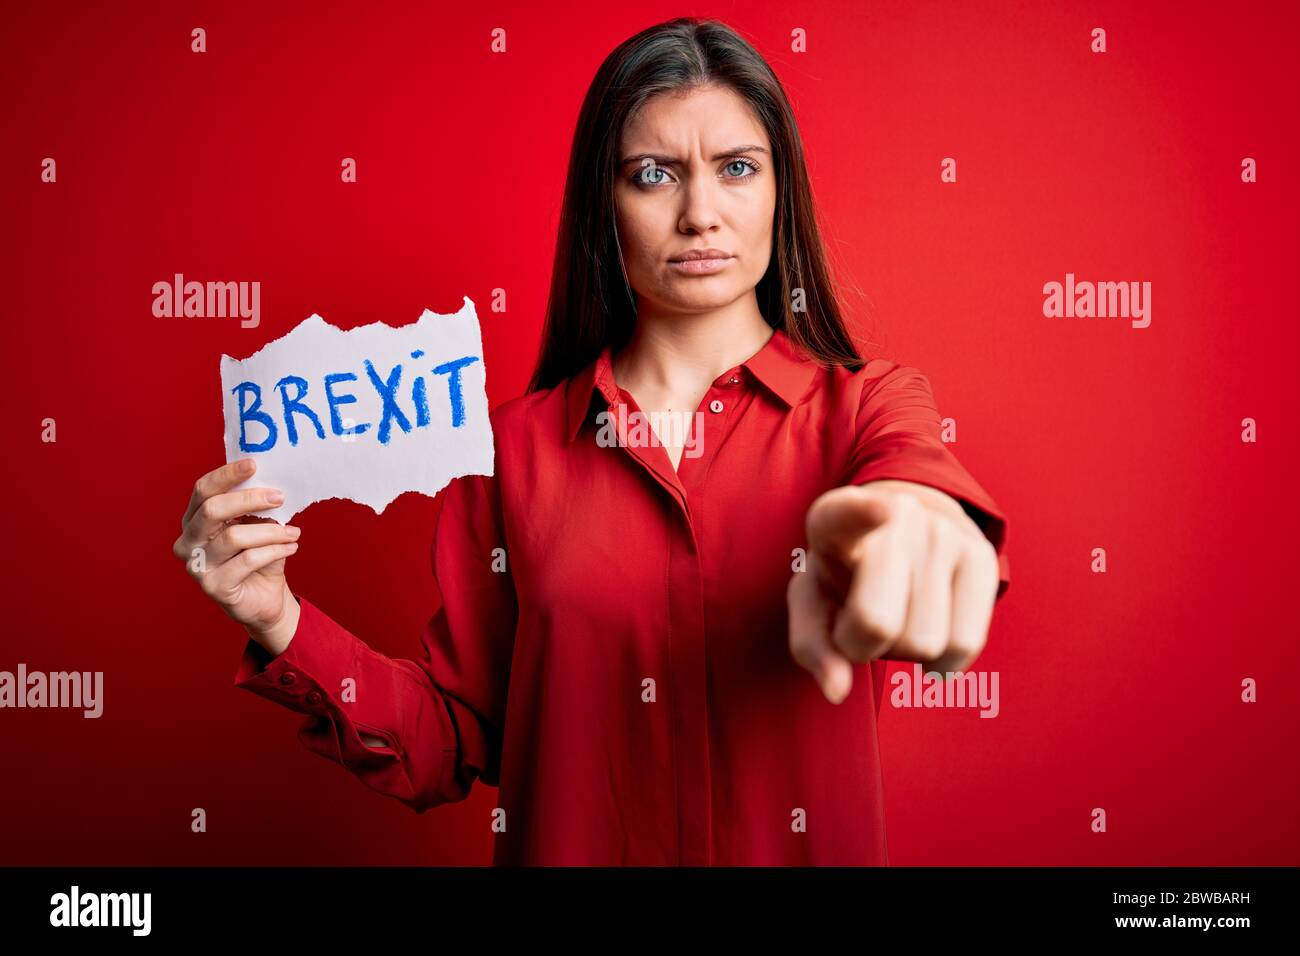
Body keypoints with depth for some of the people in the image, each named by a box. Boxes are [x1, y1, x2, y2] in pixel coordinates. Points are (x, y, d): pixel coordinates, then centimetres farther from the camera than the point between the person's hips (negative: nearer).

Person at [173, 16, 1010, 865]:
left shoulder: (867, 405, -7)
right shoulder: (516, 445, -5)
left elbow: (917, 478, -30)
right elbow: (458, 745, -3)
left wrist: (913, 518, -53)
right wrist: (283, 627, -18)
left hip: (809, 844, 0)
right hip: (567, 843, 1)